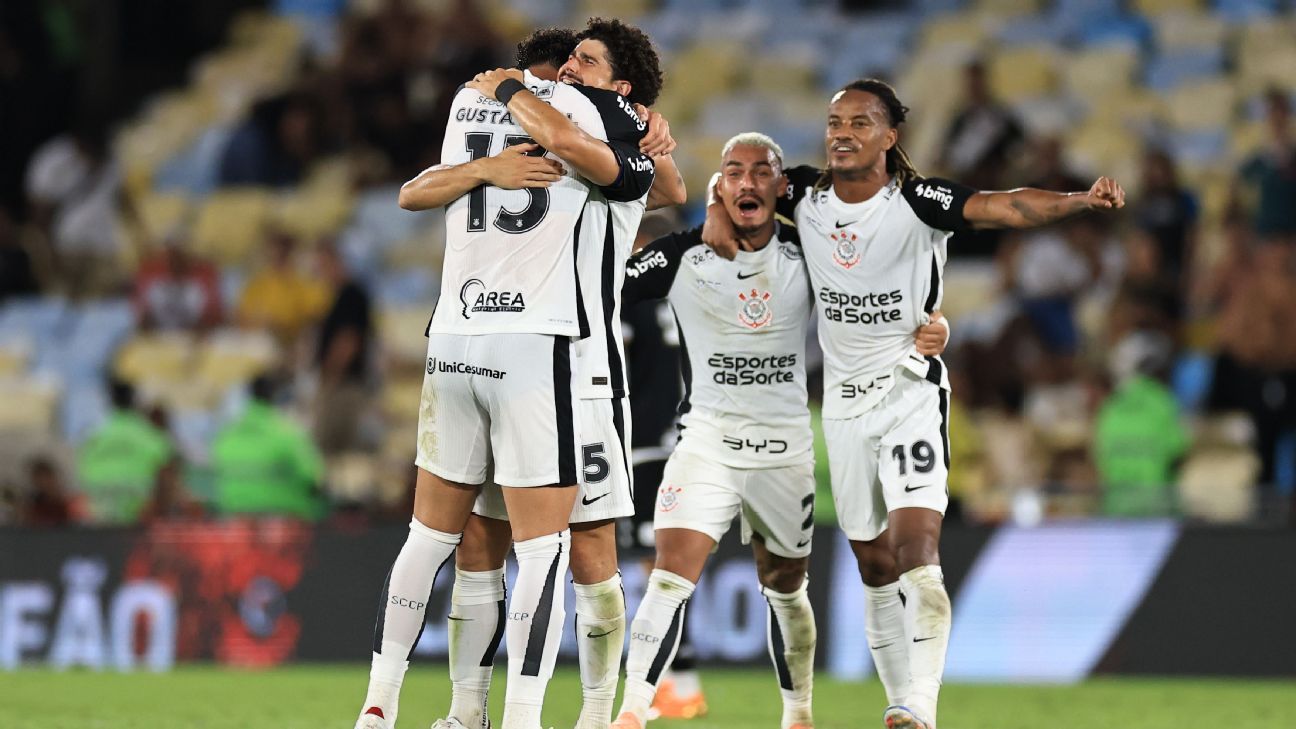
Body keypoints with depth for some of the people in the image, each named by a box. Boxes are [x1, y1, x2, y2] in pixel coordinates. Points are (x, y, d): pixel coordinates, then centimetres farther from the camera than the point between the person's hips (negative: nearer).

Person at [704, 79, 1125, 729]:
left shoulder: (917, 202, -14)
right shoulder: (806, 194, 1)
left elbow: (1006, 208, -28)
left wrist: (1082, 201, -43)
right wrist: (719, 213, -4)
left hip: (911, 389, -5)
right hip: (844, 400, 5)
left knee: (916, 549, -20)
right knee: (875, 567, 10)